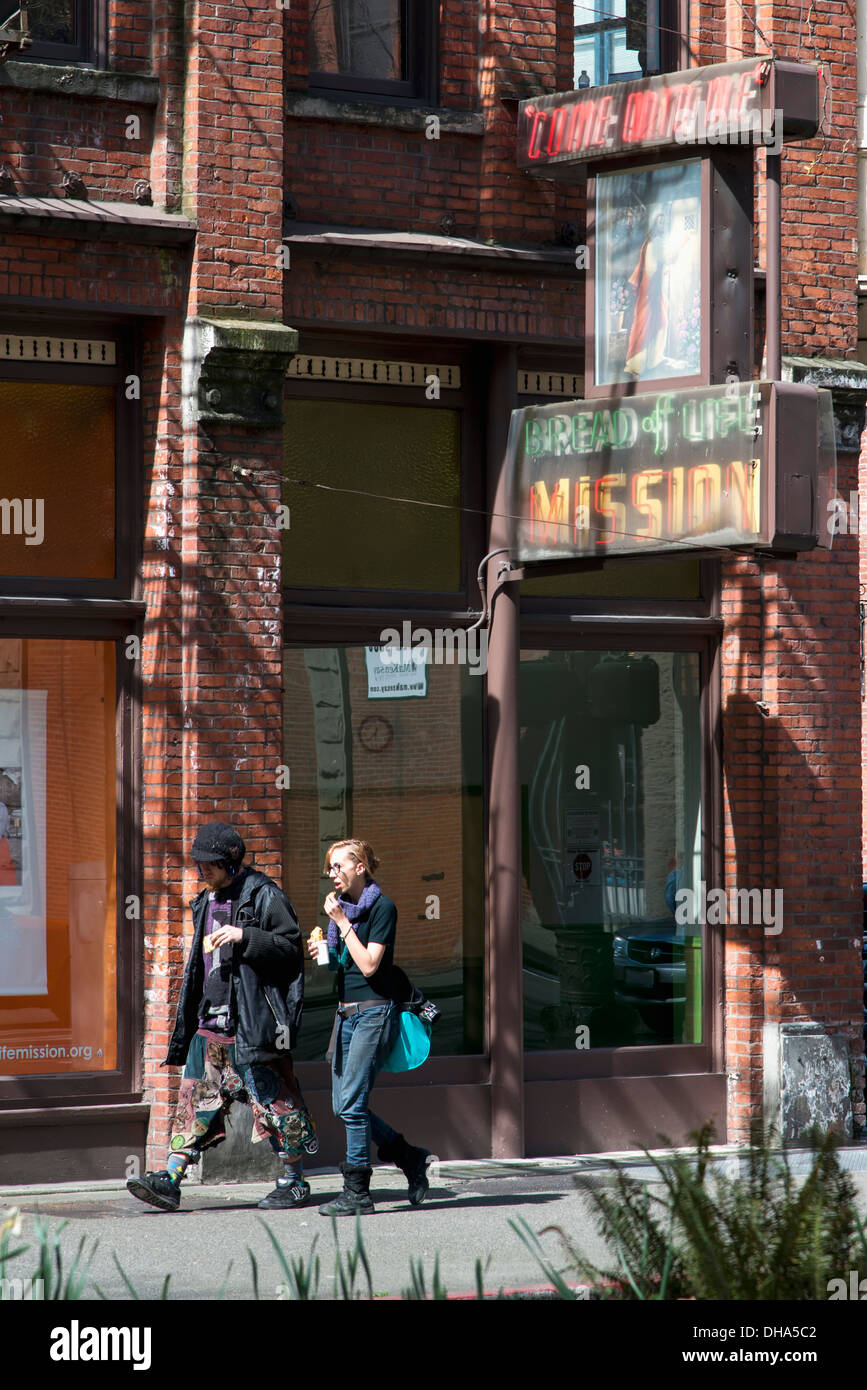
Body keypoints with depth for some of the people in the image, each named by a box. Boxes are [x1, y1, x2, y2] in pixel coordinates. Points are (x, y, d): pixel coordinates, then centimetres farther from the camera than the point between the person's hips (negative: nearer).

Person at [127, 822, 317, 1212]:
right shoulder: (207, 902, 18)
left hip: (252, 1022, -8)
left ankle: (294, 1180, 9)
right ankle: (170, 1179, -2)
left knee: (272, 1097, -2)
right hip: (211, 1023, 8)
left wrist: (244, 937, -24)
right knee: (196, 1097, 2)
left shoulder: (263, 896, -7)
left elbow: (290, 946, -12)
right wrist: (187, 1026, 21)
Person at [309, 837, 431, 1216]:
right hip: (346, 1013, 9)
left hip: (373, 1013, -9)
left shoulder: (381, 907, -9)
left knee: (352, 1103, -12)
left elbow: (369, 964, -18)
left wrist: (342, 922, -15)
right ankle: (411, 1159, 20)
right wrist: (322, 953, 3)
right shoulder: (342, 905, 15)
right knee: (343, 1106, 5)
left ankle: (357, 1192, -7)